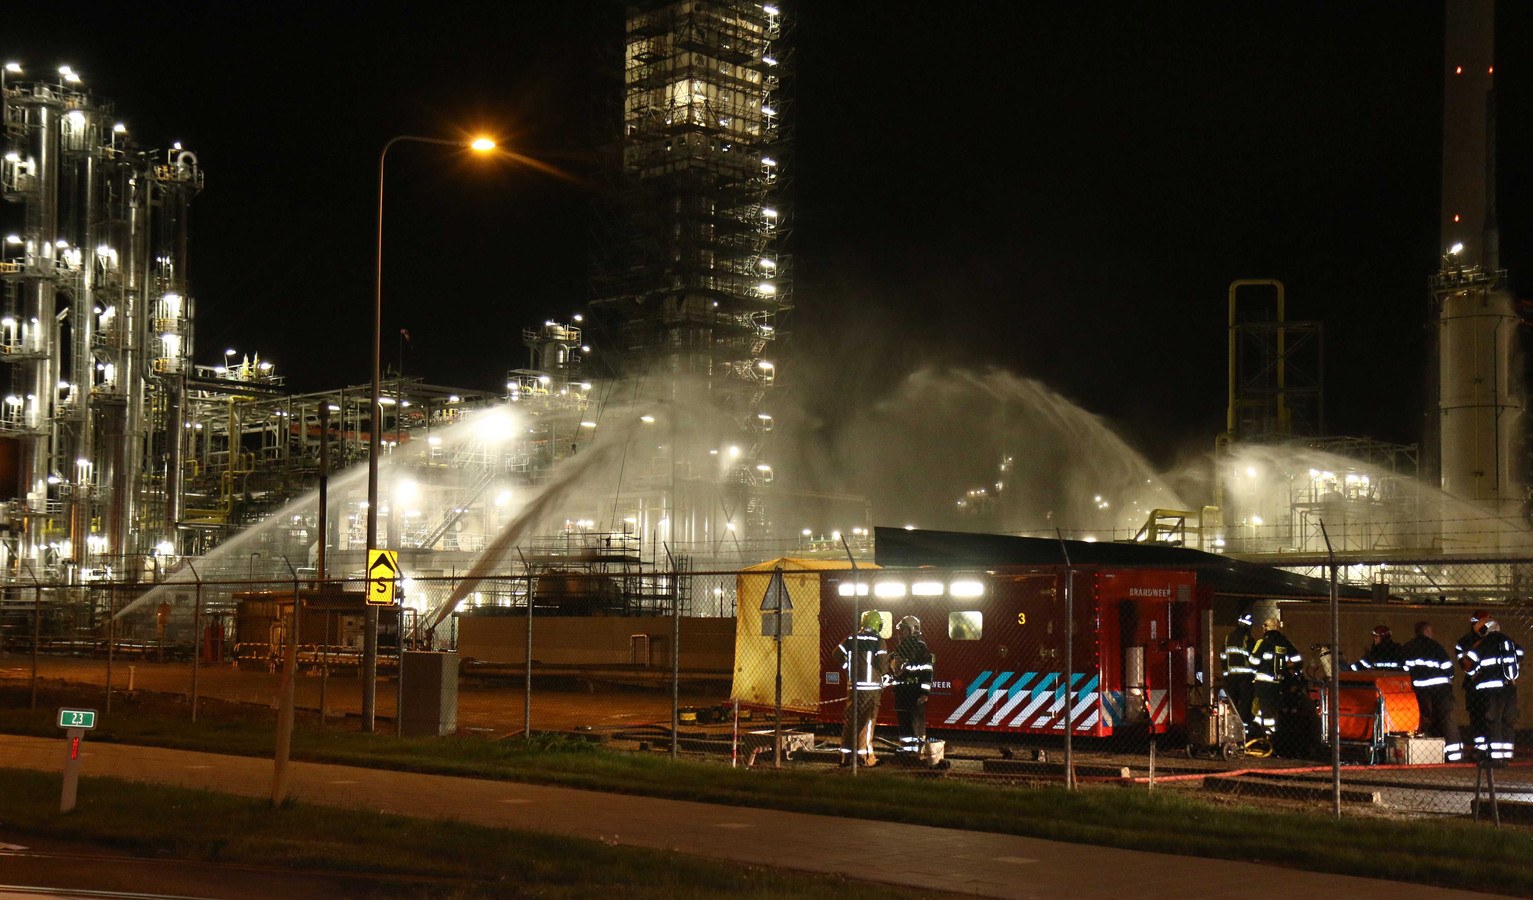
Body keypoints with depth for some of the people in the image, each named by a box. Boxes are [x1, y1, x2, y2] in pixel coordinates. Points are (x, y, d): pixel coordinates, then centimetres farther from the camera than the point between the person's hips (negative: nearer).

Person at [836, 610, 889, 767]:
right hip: (871, 687, -4)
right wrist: (886, 674, 8)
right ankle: (866, 755, 1)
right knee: (867, 720, 1)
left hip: (853, 686, 4)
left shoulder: (851, 639, 6)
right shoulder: (878, 641, -8)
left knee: (851, 719, 10)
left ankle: (846, 756, 12)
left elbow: (838, 654, 8)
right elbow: (882, 664, -12)